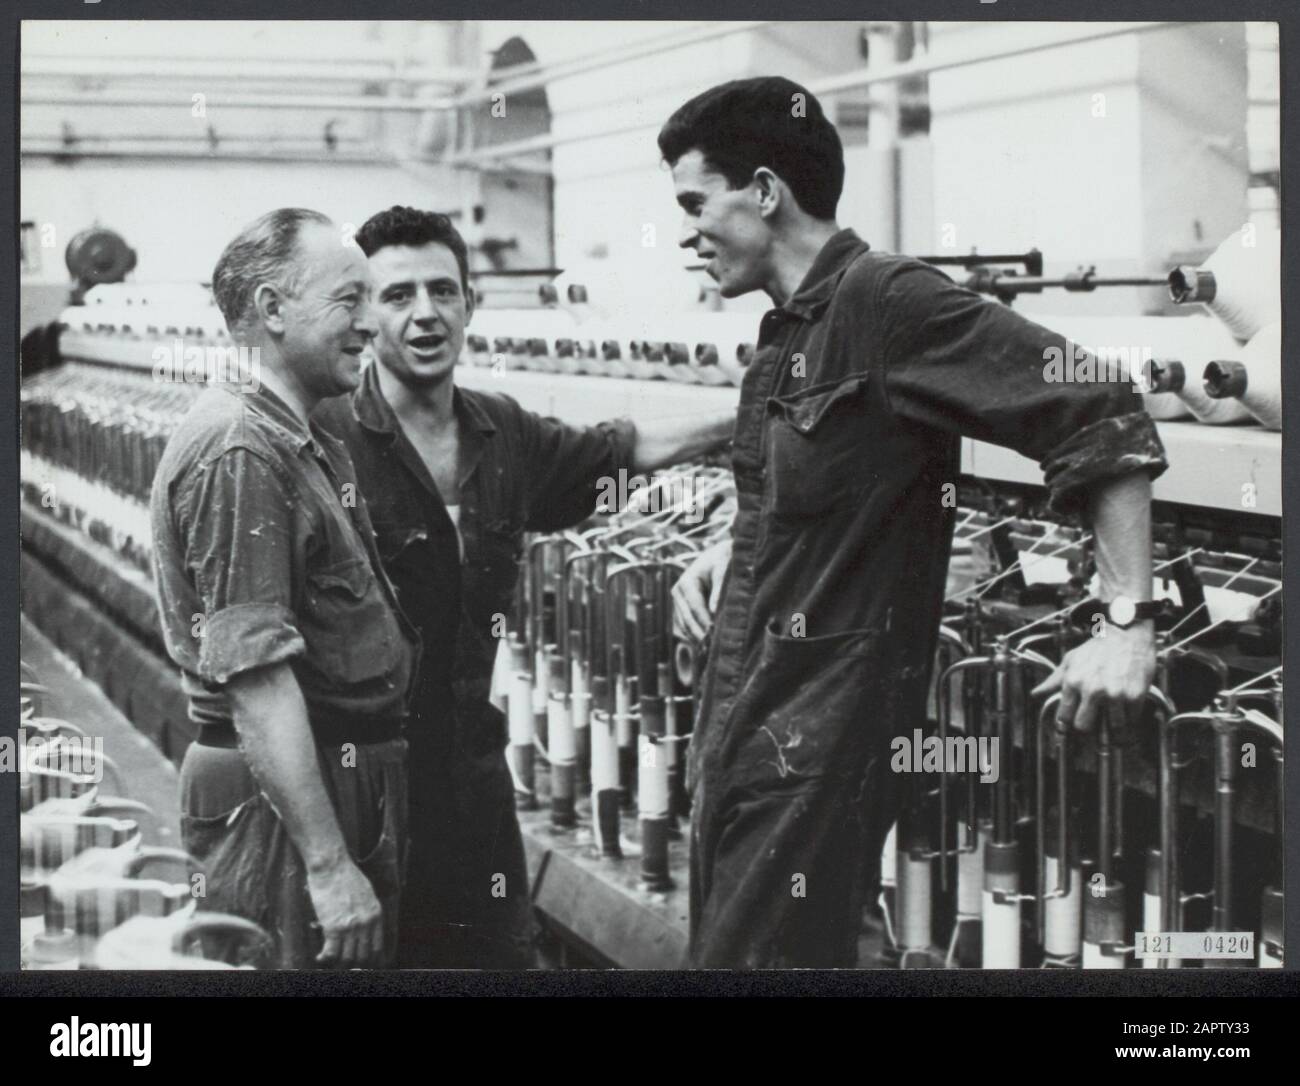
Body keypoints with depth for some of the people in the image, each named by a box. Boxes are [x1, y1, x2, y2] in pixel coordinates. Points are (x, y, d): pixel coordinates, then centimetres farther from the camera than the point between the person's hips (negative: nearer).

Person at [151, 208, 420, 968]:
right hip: (280, 799, -10)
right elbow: (256, 678, -24)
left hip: (349, 783, 10)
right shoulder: (238, 454, -18)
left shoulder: (314, 446, 15)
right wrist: (329, 866, -26)